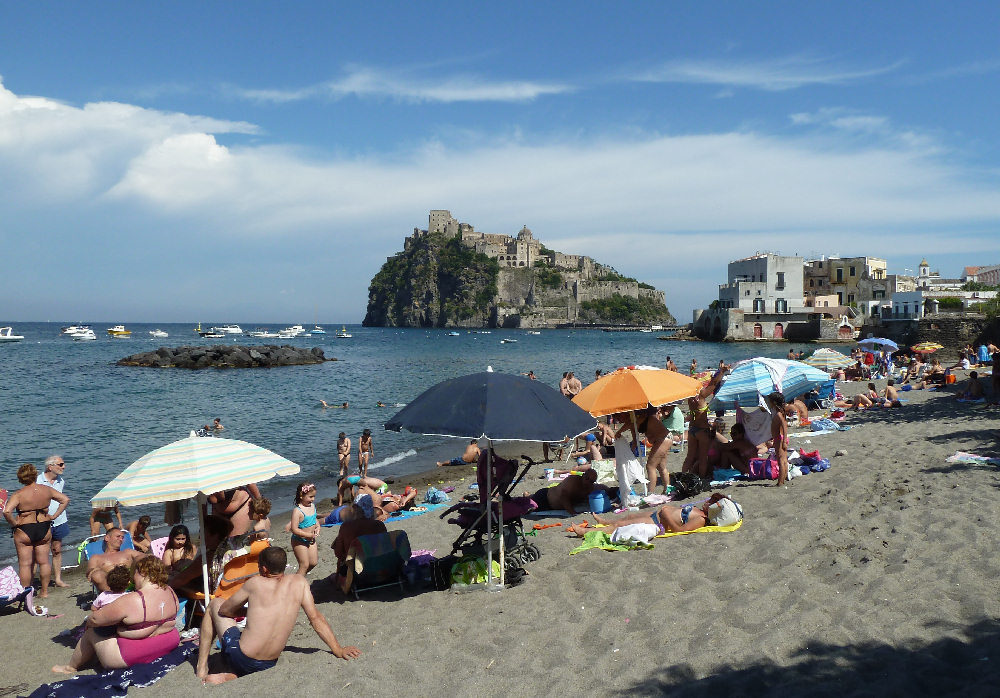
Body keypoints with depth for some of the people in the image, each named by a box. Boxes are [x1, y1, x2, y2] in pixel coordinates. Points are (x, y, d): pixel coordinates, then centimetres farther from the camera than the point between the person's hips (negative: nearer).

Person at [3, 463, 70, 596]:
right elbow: (65, 500, 2)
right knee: (44, 562, 14)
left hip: (24, 531, -3)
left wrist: (14, 523, -12)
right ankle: (44, 591, 21)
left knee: (25, 564, 6)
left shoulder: (19, 494, -14)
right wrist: (53, 516, 5)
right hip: (44, 529, 4)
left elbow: (6, 511, -27)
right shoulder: (47, 490, -2)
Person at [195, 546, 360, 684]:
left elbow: (223, 610, 8)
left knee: (215, 604, 18)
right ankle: (232, 677, 5)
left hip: (240, 658, -3)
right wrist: (338, 650, 5)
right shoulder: (299, 582, 1)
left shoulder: (256, 583, -5)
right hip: (270, 664, 3)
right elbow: (316, 619, 1)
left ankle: (201, 668, 16)